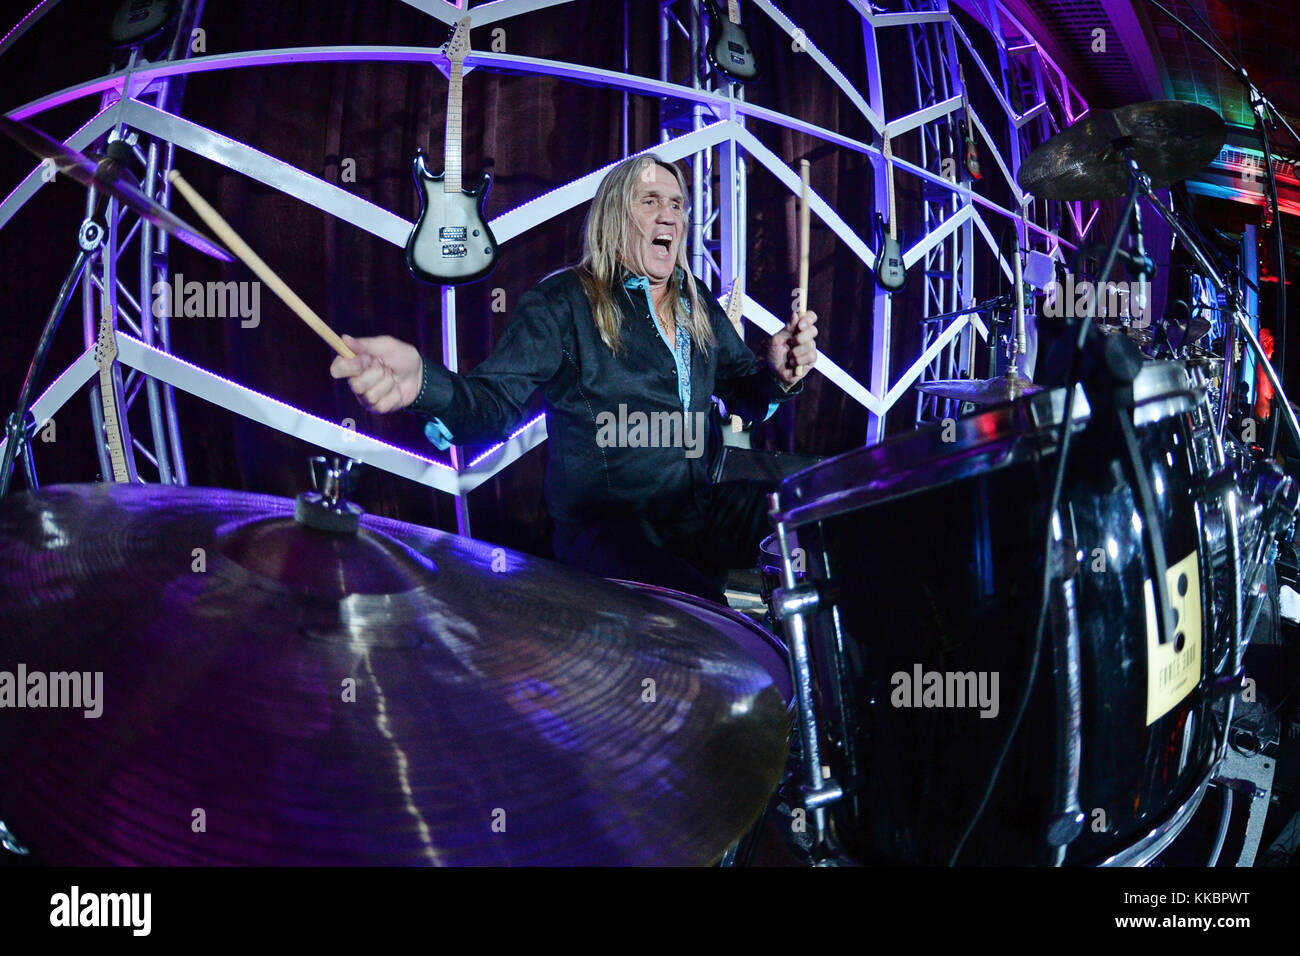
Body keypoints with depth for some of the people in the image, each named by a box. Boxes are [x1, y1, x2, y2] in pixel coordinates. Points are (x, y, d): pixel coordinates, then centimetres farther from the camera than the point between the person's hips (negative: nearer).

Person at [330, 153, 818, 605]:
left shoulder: (698, 306, 15)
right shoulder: (563, 301, -4)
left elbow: (743, 393, 18)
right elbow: (497, 399, -14)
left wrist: (777, 373, -8)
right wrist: (424, 382, -37)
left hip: (699, 509, 7)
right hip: (606, 524, -7)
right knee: (697, 610, -35)